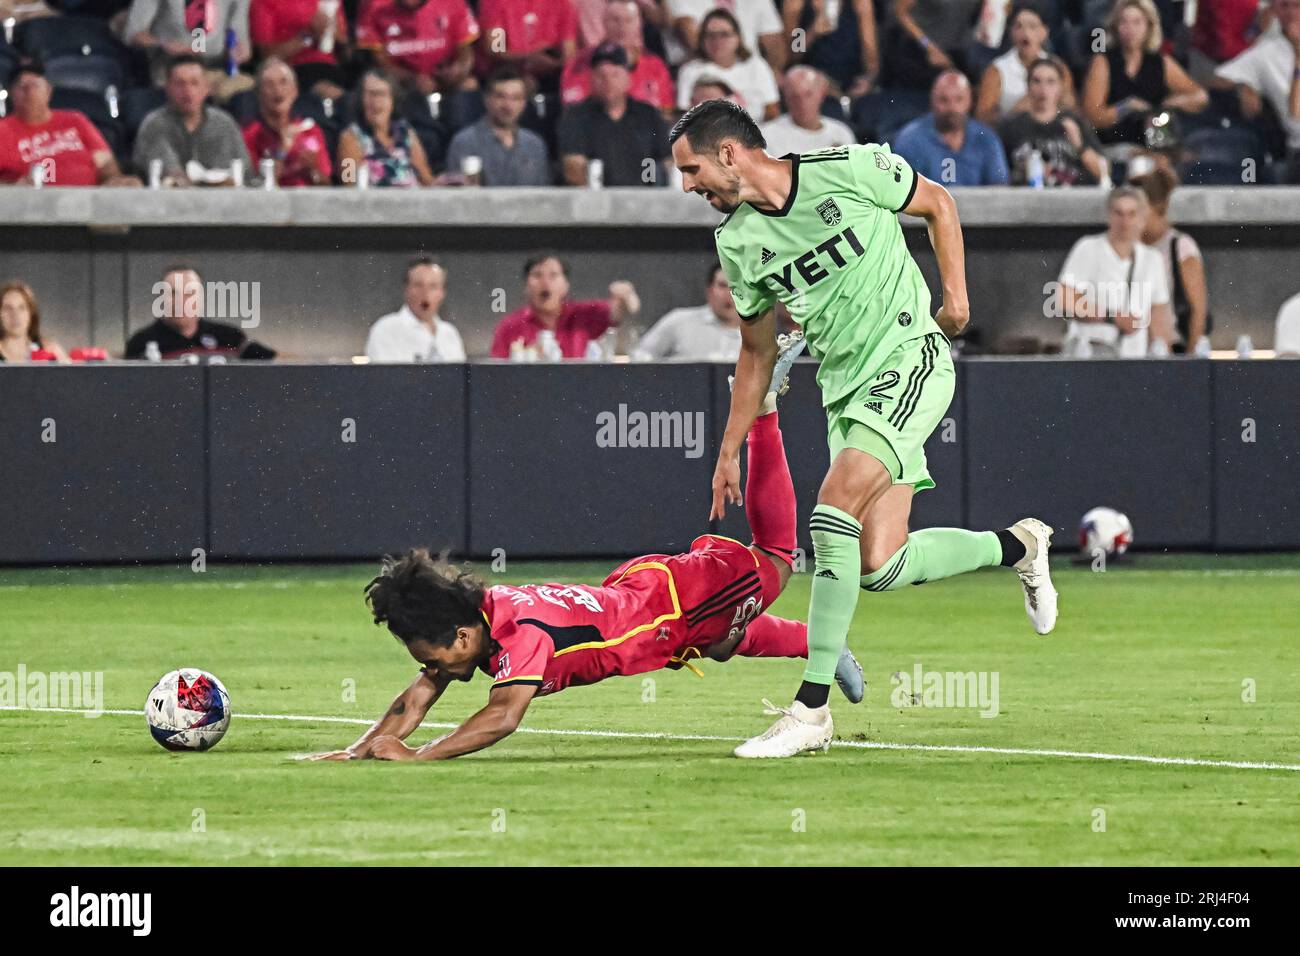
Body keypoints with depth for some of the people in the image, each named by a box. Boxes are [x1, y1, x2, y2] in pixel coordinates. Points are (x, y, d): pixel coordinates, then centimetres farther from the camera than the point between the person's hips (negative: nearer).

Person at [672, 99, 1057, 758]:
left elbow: (937, 205, 6)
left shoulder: (847, 171, -10)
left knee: (835, 506, -23)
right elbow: (757, 350, 18)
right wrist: (729, 452, 18)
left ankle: (811, 709, -19)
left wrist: (955, 294, -4)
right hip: (846, 386, 6)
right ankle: (1016, 545, 23)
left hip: (909, 357, -6)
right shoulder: (736, 242, 6)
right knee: (880, 567, -6)